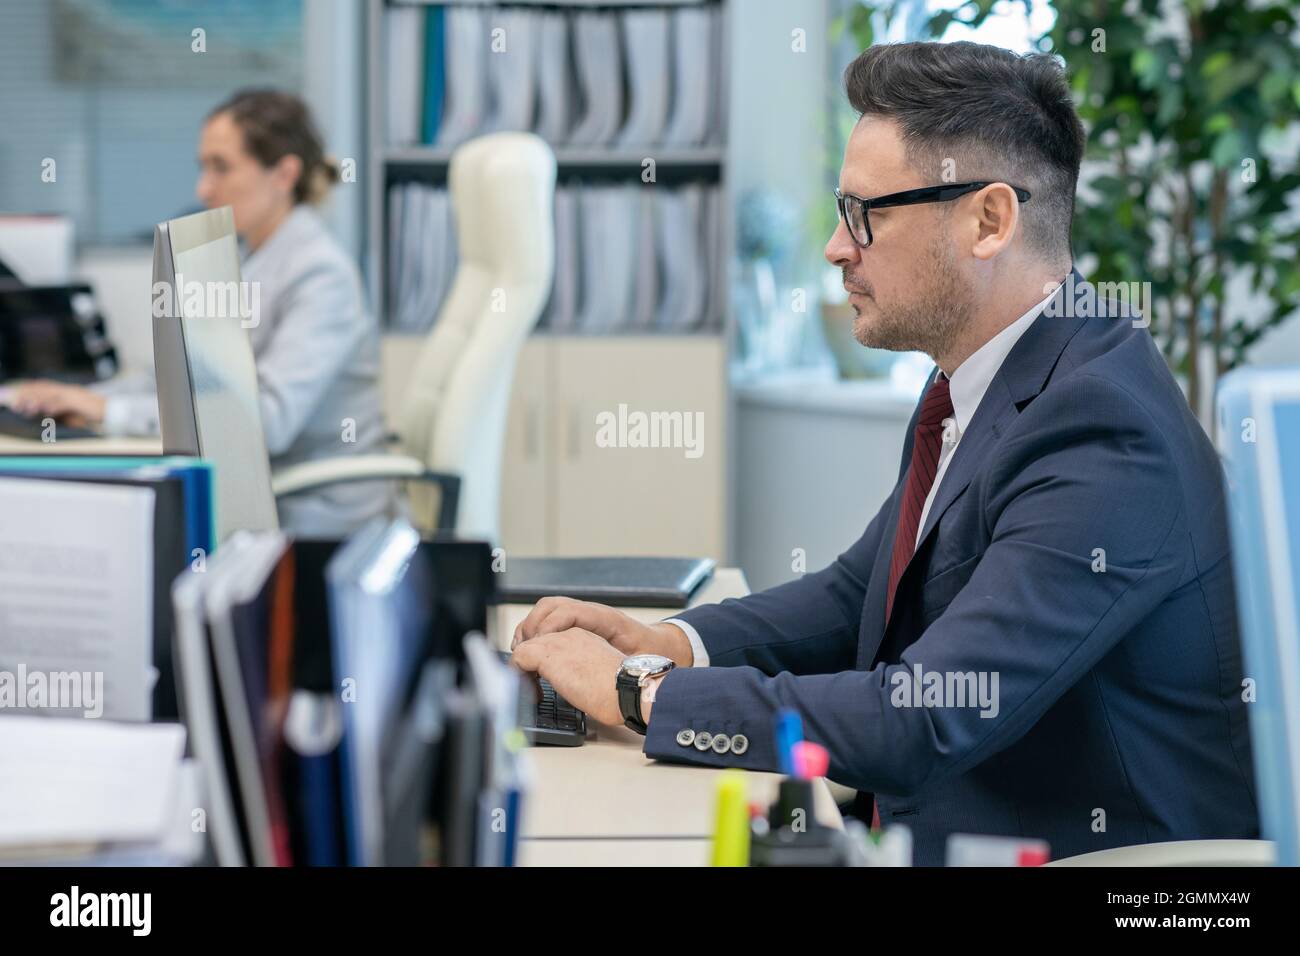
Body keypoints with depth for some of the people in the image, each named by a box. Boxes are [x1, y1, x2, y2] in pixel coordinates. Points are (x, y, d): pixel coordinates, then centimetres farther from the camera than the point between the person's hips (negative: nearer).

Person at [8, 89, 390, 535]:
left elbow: (270, 419, -25)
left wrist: (114, 411, -25)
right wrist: (84, 400, -1)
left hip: (313, 519, -8)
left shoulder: (321, 274, -16)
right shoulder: (253, 265, 13)